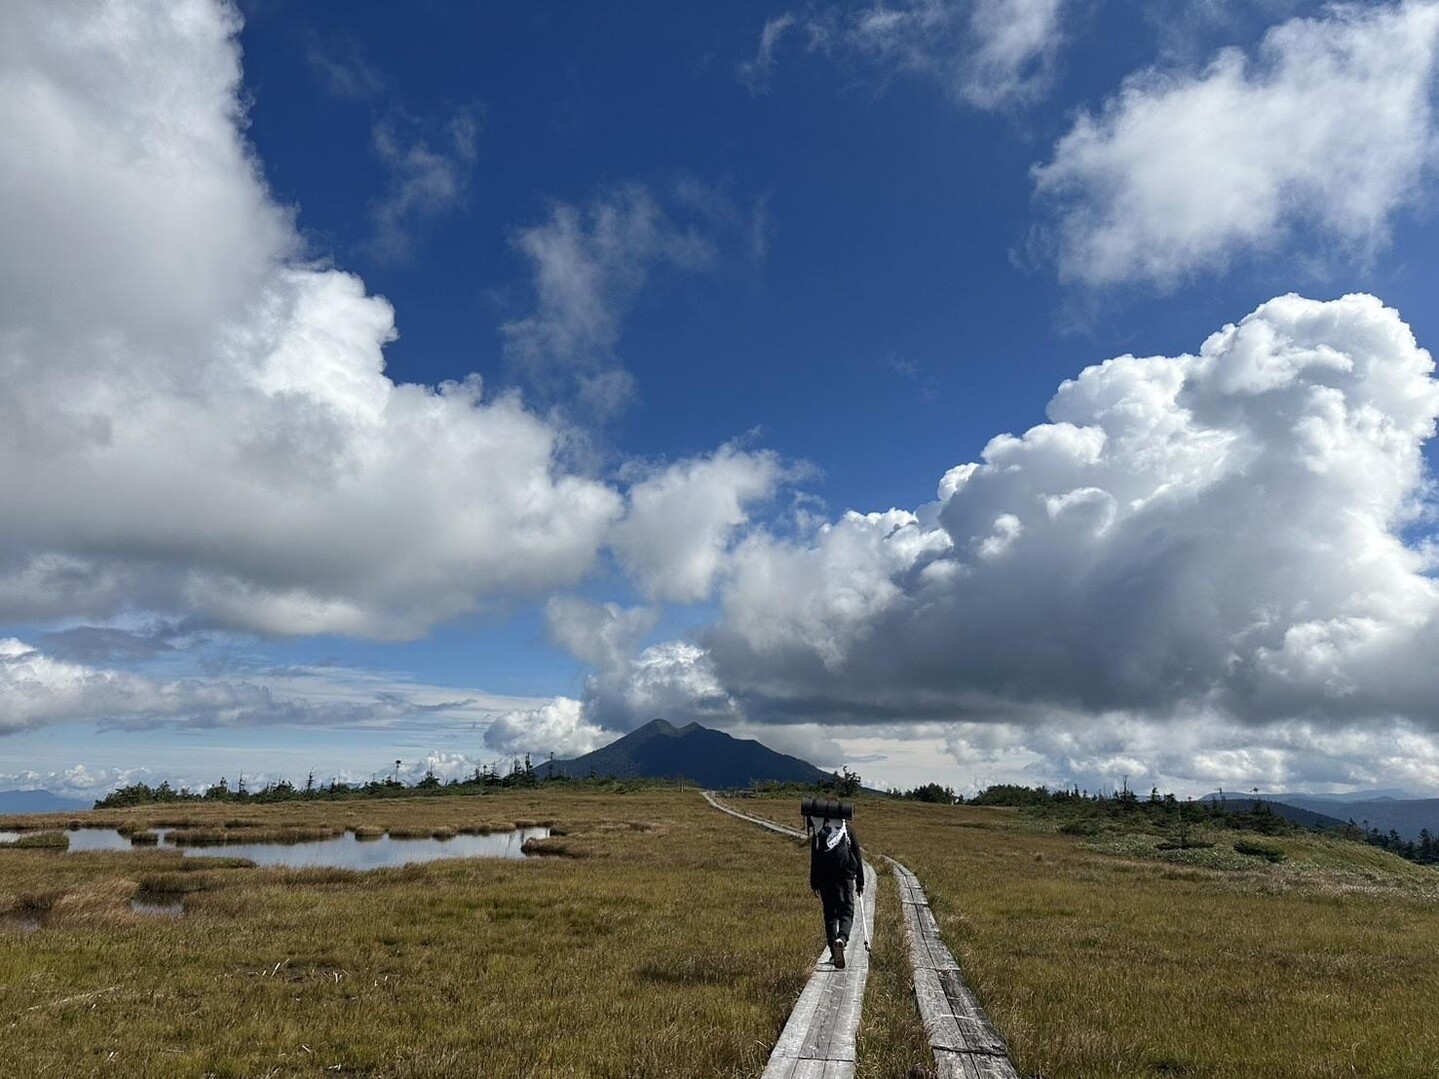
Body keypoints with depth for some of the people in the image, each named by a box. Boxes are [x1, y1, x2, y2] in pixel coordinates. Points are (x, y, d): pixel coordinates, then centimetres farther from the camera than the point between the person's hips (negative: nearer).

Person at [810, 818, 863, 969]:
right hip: (845, 877, -1)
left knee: (830, 914, 12)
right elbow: (858, 857, 8)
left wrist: (814, 884, 11)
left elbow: (813, 860, 8)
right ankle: (841, 939, -28)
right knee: (846, 913, 0)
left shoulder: (819, 833, 11)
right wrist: (860, 882, 12)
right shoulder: (848, 830, 10)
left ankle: (834, 951, 11)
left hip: (824, 879, 1)